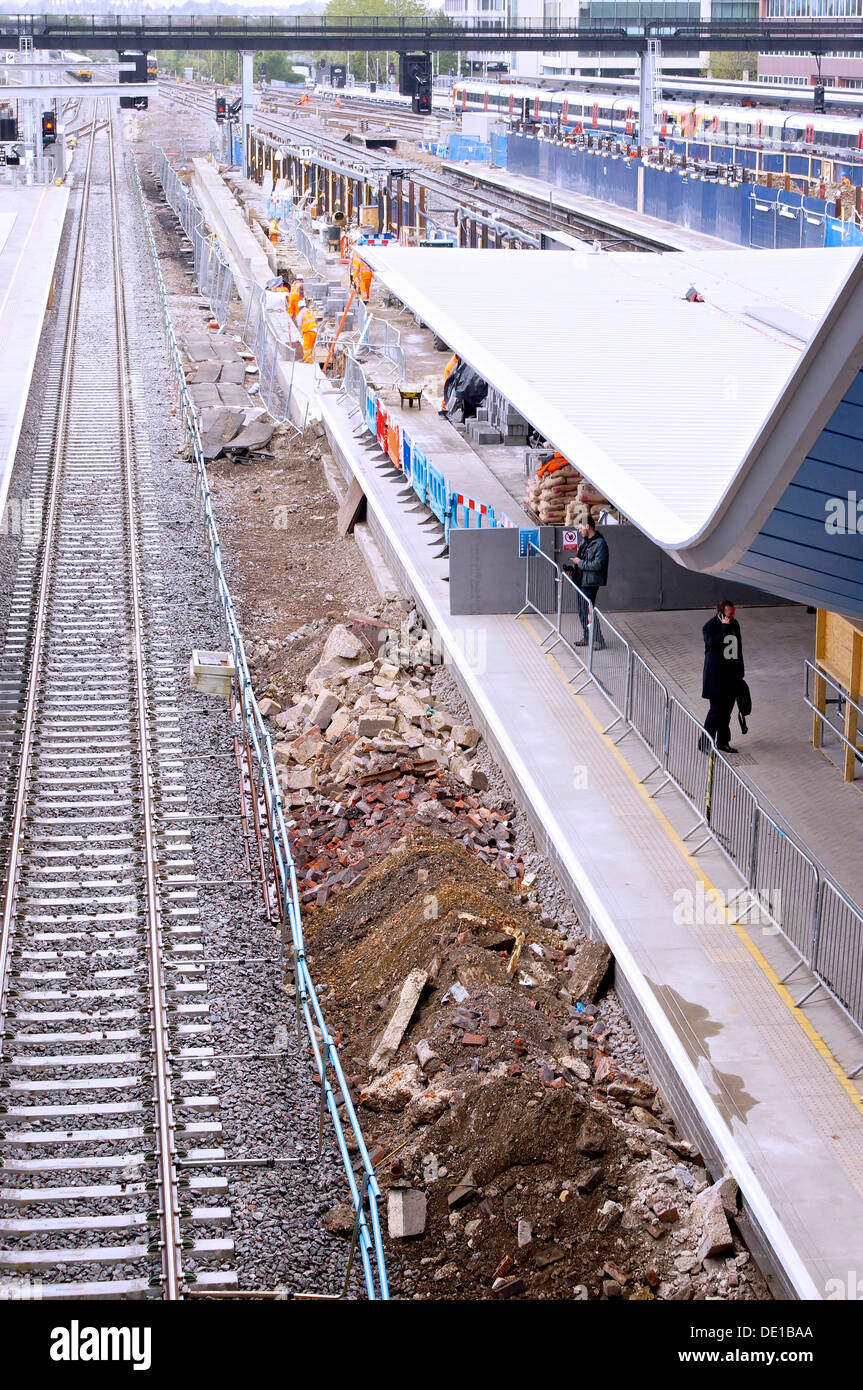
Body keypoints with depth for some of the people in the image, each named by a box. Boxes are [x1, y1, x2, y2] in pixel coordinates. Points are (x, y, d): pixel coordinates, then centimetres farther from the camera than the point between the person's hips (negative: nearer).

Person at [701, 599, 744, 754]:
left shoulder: (735, 624, 9)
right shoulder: (709, 627, -12)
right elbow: (714, 643, -32)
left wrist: (740, 671, 19)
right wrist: (724, 626, -25)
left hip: (732, 676, 7)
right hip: (716, 676, -7)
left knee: (726, 711, 13)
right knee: (716, 709, -7)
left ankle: (723, 741, 23)